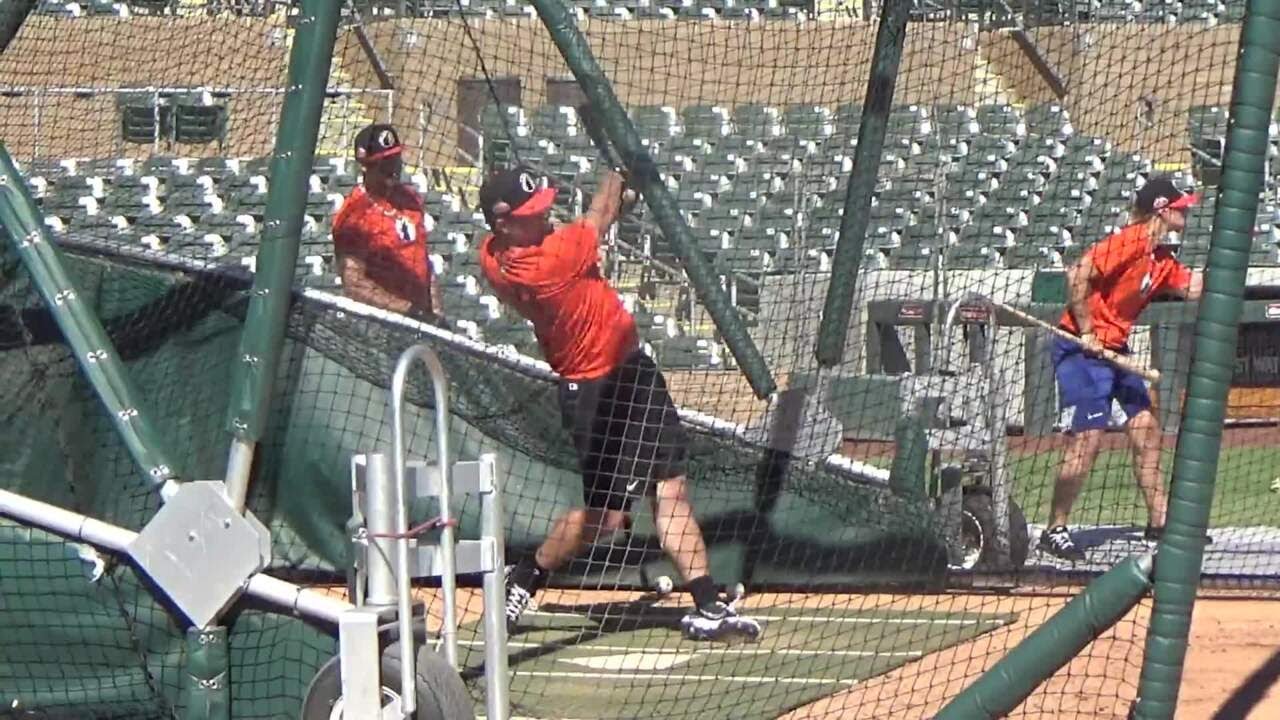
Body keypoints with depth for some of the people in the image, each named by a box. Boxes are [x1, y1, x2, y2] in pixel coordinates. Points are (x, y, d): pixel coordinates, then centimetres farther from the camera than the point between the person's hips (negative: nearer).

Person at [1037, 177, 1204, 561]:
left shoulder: (1161, 257, 11)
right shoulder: (1128, 242, -18)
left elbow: (1193, 287, 13)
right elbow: (1078, 275, -24)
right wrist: (1086, 331, -22)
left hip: (1116, 349, 10)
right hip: (1081, 350, -10)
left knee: (1146, 429, 11)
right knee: (1087, 439, -13)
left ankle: (1159, 520, 20)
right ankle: (1055, 532, -8)